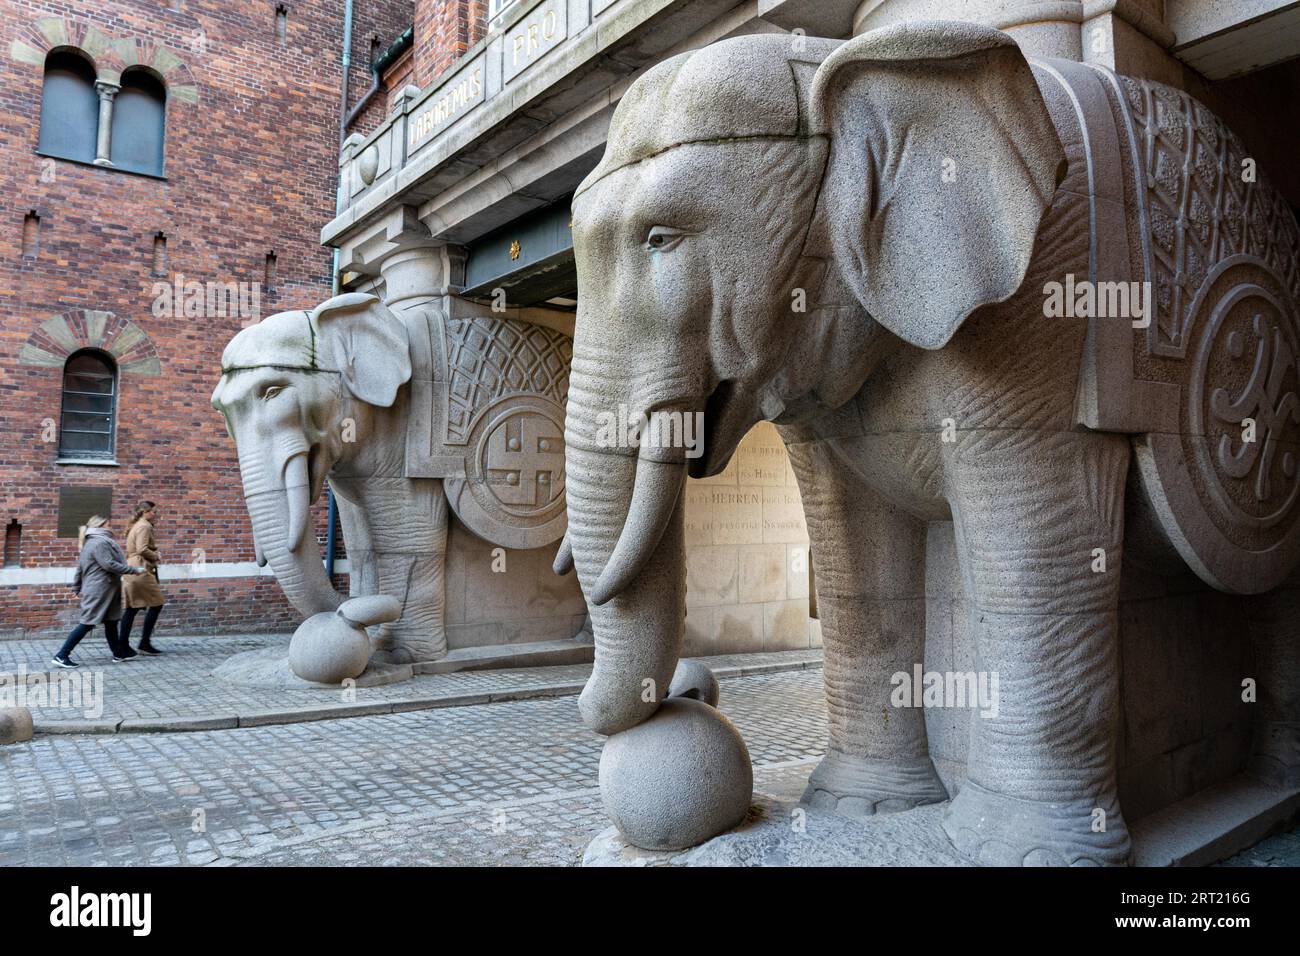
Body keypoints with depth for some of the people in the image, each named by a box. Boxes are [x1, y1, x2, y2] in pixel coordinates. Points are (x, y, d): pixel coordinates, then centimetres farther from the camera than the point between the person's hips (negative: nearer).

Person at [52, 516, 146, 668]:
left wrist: (78, 588, 25)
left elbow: (80, 569, 22)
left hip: (104, 592, 11)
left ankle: (119, 653, 22)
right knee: (88, 623, -7)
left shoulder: (89, 543, 19)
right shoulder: (100, 542, -14)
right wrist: (134, 570, -18)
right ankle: (61, 656, -4)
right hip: (99, 591, -11)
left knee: (111, 621, 15)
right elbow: (109, 564, -22)